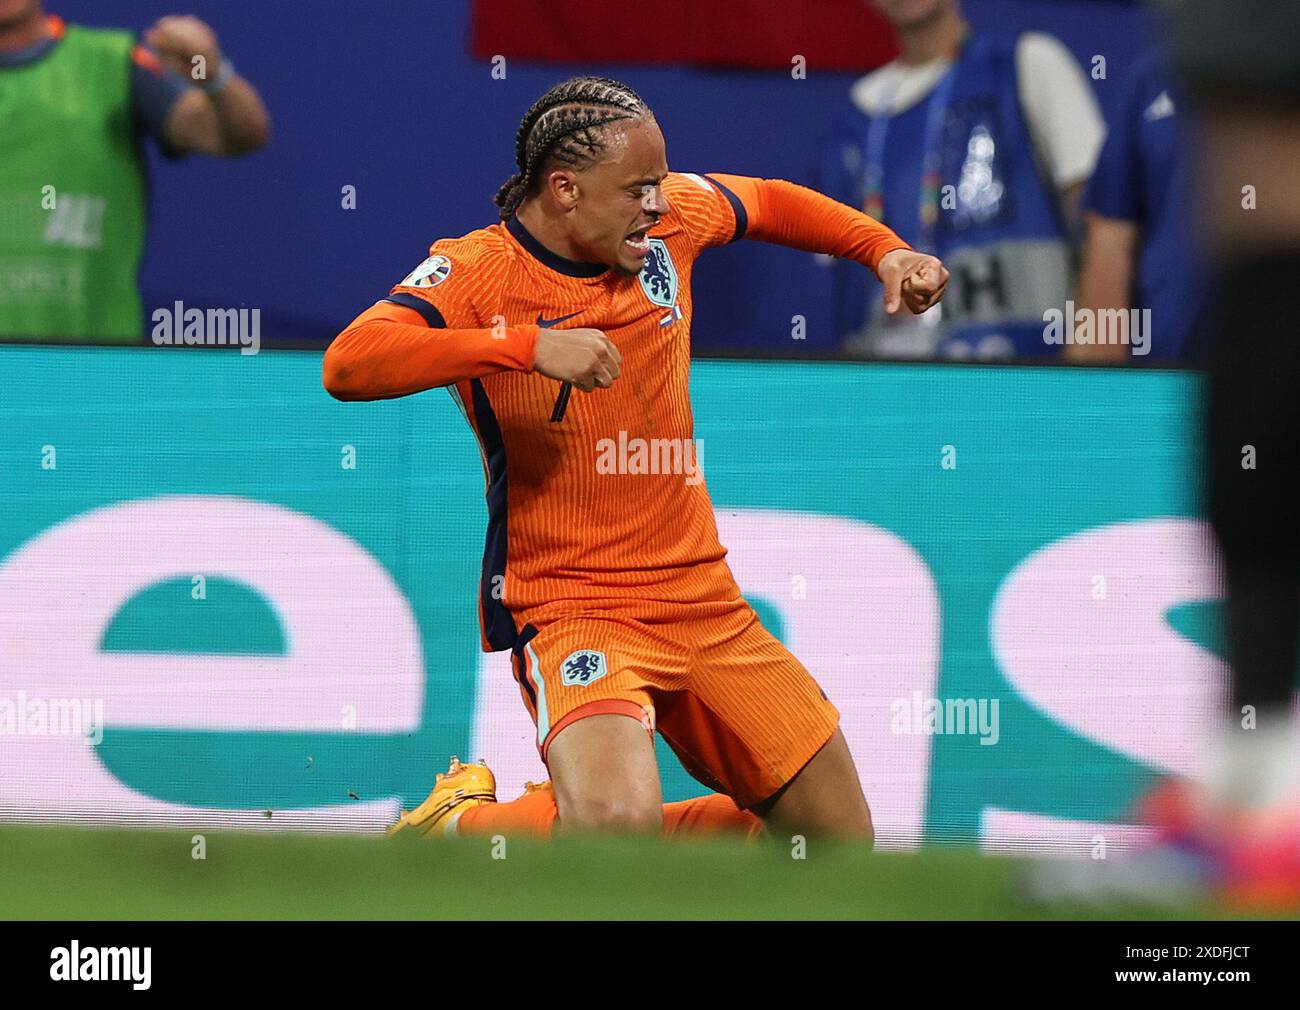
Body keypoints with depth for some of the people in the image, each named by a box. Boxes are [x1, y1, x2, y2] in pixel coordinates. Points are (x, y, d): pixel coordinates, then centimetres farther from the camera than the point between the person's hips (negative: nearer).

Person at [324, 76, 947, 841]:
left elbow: (771, 205, 23)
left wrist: (884, 251, 7)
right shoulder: (477, 272, -16)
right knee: (616, 821, -34)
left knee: (841, 839, 10)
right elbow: (348, 366, -34)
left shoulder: (666, 218, 0)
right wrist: (529, 346, -40)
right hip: (570, 604, -7)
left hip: (705, 602, 7)